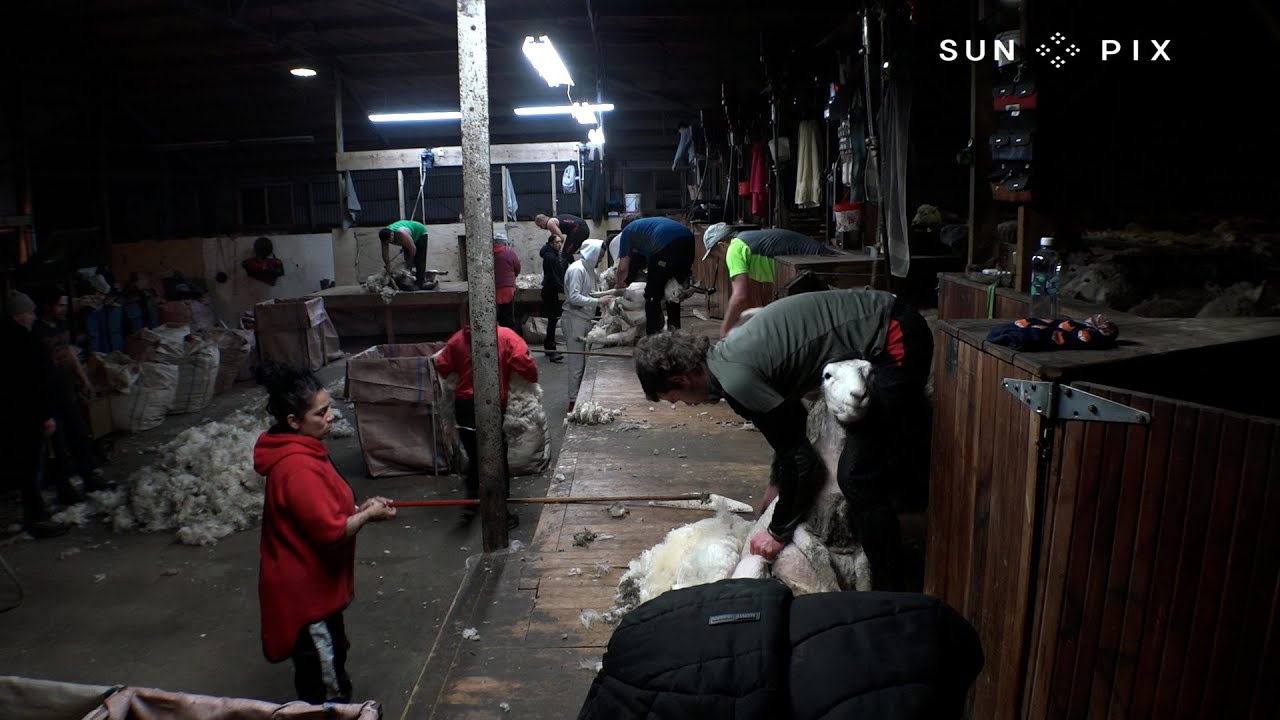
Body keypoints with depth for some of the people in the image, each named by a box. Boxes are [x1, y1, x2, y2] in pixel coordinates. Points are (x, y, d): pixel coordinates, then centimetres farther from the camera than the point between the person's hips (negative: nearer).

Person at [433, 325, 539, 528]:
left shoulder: (457, 338, 6)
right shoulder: (506, 336, -6)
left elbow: (441, 366, 4)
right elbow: (525, 364, -14)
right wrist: (532, 378, 6)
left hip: (463, 404, 4)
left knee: (473, 457, 19)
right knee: (498, 459, 6)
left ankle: (471, 503, 24)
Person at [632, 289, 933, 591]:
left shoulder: (736, 380, -20)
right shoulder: (728, 355, 8)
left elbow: (800, 457, -13)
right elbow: (789, 422, 22)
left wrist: (779, 532, 0)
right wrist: (777, 483, 31)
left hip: (894, 344, -10)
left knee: (858, 478, -9)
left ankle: (890, 596, 2)